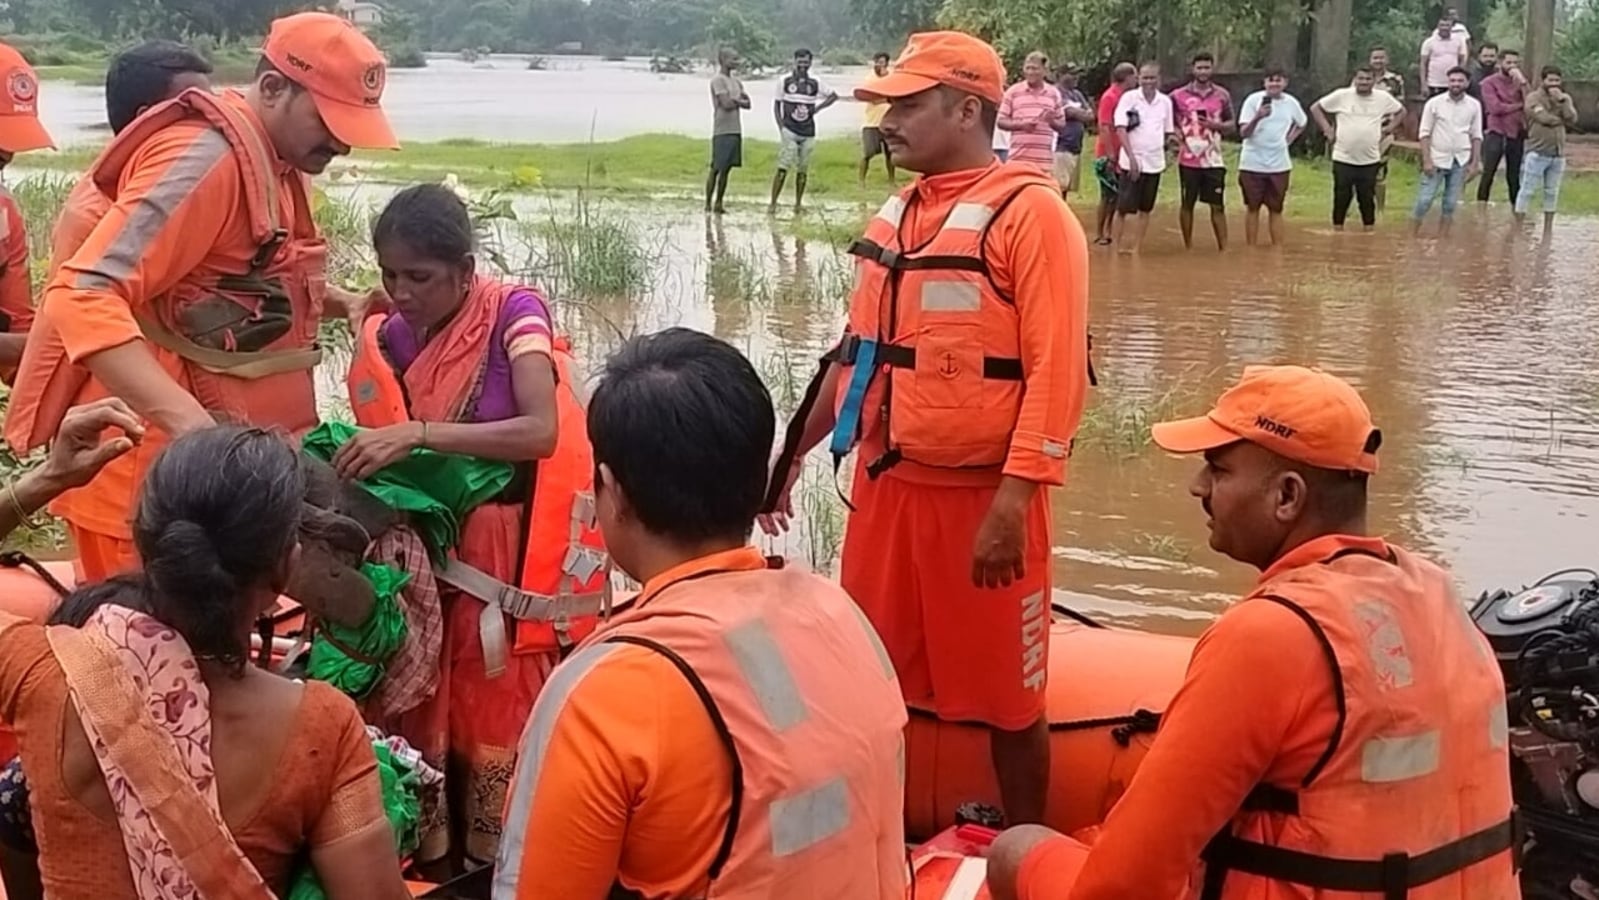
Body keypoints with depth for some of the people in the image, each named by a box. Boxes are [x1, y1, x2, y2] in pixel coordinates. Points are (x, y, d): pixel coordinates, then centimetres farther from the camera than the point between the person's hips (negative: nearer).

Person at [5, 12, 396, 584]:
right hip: (151, 467, -9)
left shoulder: (275, 162, 13)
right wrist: (189, 421, -36)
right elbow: (82, 296, -26)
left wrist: (343, 304, 11)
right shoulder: (207, 157, -17)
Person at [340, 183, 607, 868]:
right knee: (431, 705, 7)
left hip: (508, 550, -5)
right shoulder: (394, 337, 2)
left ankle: (500, 863, 16)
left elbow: (541, 431, -27)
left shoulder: (514, 312, -14)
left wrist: (417, 435, -31)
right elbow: (384, 441, 9)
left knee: (500, 711, 0)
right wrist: (359, 456, -14)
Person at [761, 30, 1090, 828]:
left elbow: (1057, 372, -17)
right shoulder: (895, 216, 12)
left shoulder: (1030, 211, -10)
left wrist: (1013, 501, -23)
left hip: (982, 496, -7)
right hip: (885, 488, 7)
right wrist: (792, 453, 18)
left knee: (1004, 697, 7)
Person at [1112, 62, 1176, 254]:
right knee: (1124, 208, -3)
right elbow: (1120, 129, -9)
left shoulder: (1165, 101, 8)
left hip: (1154, 163, 4)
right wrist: (1131, 157, -16)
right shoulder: (1129, 98, -4)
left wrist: (1171, 138, -1)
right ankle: (1118, 246, 5)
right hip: (1132, 162, -4)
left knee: (1145, 209, 6)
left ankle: (1136, 247, 13)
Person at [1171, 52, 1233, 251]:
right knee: (1187, 204, 6)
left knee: (1218, 205, 1)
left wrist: (1215, 125, -10)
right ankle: (1188, 247, 15)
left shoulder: (1222, 95, 6)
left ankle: (1224, 248, 3)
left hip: (1213, 160, 1)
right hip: (1188, 159, -1)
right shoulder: (1179, 95, 0)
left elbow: (1231, 125, 10)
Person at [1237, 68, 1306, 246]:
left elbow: (1302, 124, 21)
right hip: (1252, 164, -2)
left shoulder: (1291, 102, 1)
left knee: (1276, 209, 7)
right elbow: (1243, 132, -15)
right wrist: (1257, 117, -31)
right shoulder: (1253, 100, -9)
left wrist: (1289, 139, 8)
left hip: (1279, 165, 2)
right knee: (1252, 207, 6)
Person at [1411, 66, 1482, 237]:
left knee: (1450, 203, 6)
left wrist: (1474, 164, 0)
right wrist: (1426, 160, -11)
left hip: (1460, 161, 2)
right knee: (1424, 200, -5)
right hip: (1437, 159, -2)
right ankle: (1411, 237, 2)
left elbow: (1476, 136, 5)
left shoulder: (1474, 105, 1)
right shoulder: (1434, 103, -5)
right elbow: (1425, 133, -5)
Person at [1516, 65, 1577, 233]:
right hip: (1537, 152, -5)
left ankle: (1547, 231, 18)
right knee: (1527, 190, -3)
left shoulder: (1565, 98, 11)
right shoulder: (1533, 97, -5)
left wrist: (1561, 100, -11)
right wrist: (1561, 120, -2)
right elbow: (1544, 118, -18)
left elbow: (1572, 120, -4)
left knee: (1552, 192, 10)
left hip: (1558, 153, 5)